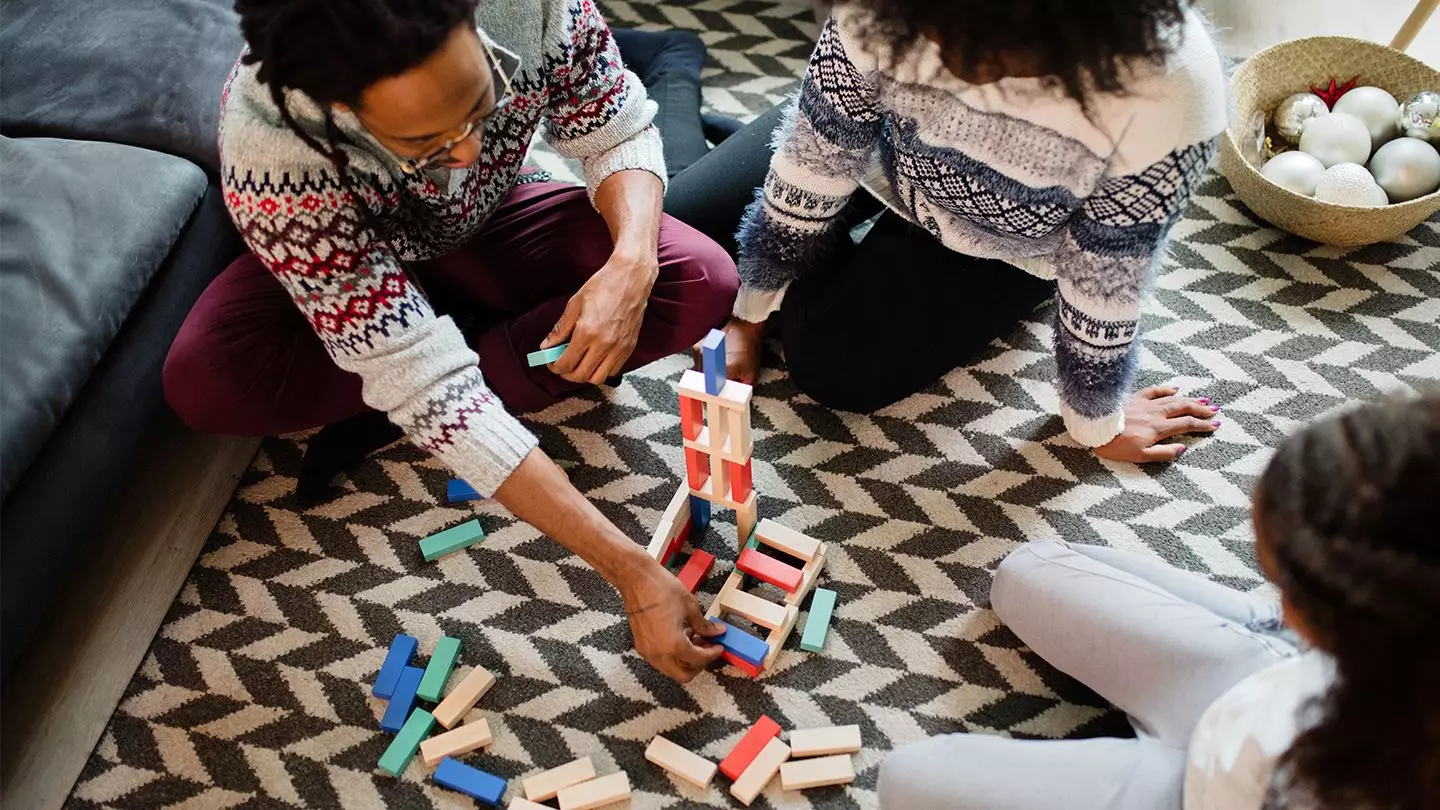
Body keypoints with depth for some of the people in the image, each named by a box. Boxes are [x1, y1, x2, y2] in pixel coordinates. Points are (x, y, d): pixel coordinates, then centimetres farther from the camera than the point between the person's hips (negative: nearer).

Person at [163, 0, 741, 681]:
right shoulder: (269, 161, -39)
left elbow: (618, 131, -15)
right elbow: (427, 387, -42)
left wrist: (632, 263, -39)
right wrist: (632, 571, -43)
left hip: (490, 225, 3)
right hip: (338, 263, -2)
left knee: (702, 281, -20)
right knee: (202, 381, -32)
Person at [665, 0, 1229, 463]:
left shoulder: (1165, 96, -41)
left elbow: (1105, 287, -26)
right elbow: (813, 168, -23)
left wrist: (1096, 421, -10)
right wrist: (750, 314, -12)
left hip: (1006, 244, -1)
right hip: (883, 151, 2)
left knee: (834, 365, -14)